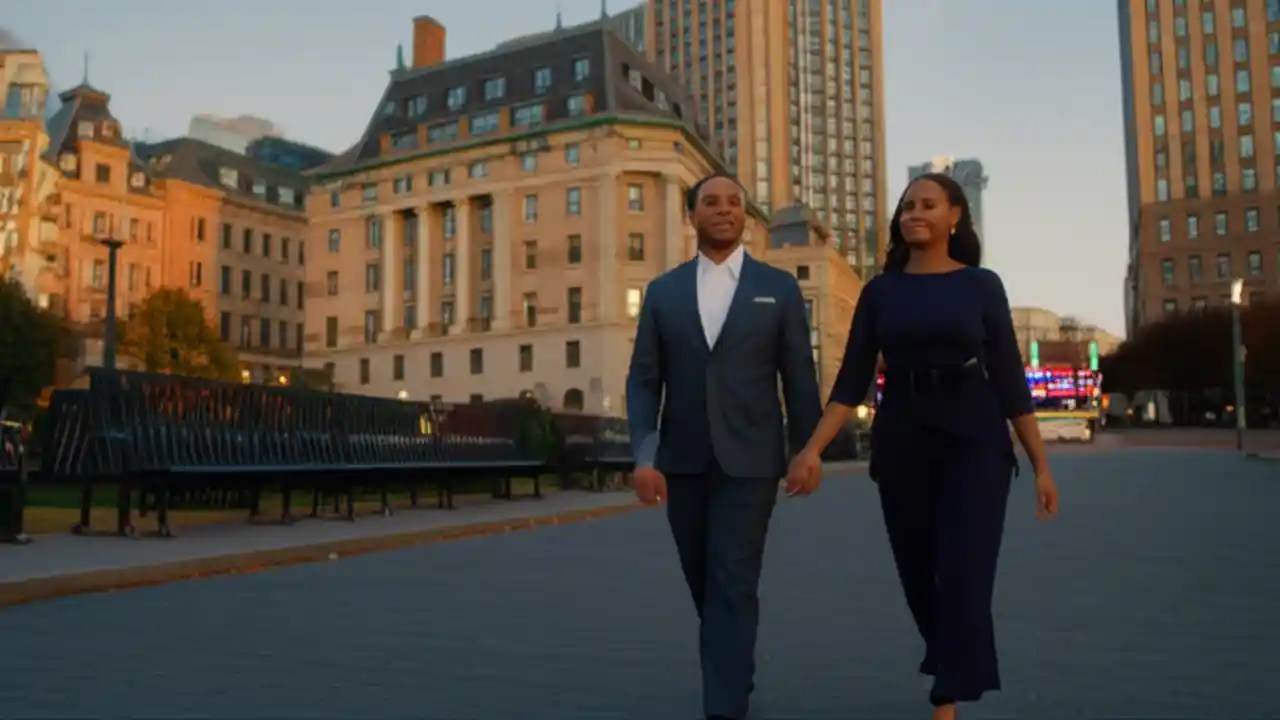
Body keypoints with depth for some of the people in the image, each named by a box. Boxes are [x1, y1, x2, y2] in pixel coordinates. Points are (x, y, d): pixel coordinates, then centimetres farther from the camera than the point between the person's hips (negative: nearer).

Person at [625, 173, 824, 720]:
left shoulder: (779, 287, 3)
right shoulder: (662, 291, 6)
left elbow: (799, 377, 3)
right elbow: (643, 381, 2)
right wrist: (644, 456, -8)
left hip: (748, 459, -3)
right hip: (682, 461, 3)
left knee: (733, 583, -7)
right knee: (704, 581, 14)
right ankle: (734, 671, 38)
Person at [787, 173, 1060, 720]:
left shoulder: (982, 285, 3)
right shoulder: (880, 291, 6)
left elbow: (1009, 377, 1)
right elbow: (852, 380, 1)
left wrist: (1041, 464, -1)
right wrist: (813, 448, -10)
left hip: (974, 439, -2)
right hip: (900, 440, 2)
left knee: (964, 577, -11)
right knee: (918, 575, 10)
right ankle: (952, 672, 37)